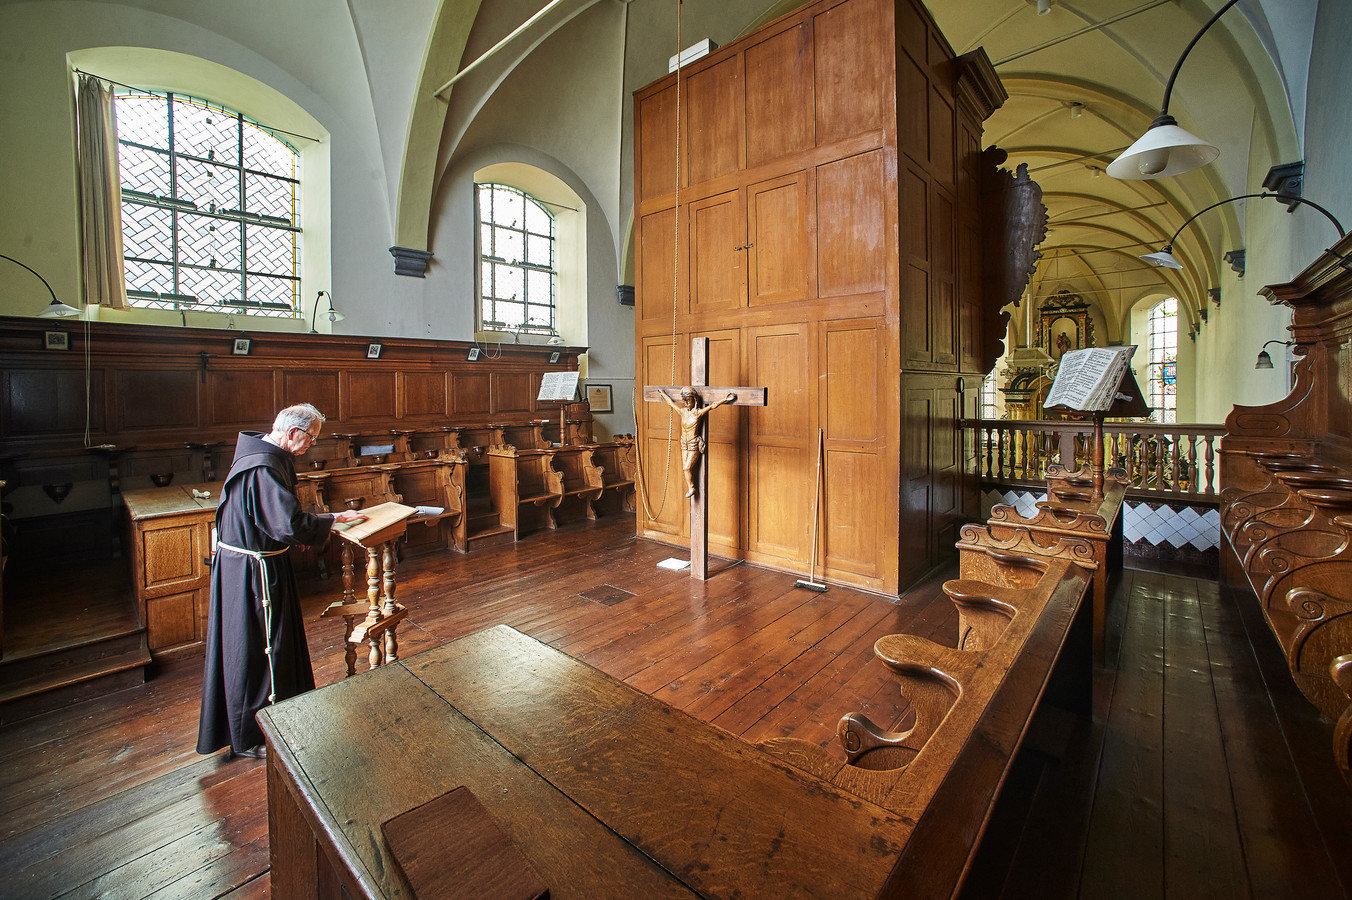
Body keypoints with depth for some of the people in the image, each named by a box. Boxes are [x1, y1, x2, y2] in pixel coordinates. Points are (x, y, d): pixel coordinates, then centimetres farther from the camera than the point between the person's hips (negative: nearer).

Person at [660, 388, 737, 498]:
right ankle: (690, 488, 18)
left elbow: (712, 406, -21)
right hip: (684, 444, 6)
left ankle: (692, 488, 9)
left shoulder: (698, 413, -13)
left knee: (687, 467, -8)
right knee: (685, 468, 6)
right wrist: (663, 394, 32)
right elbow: (670, 402, 20)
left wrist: (725, 399, -32)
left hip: (694, 444, -5)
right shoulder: (682, 411, 4)